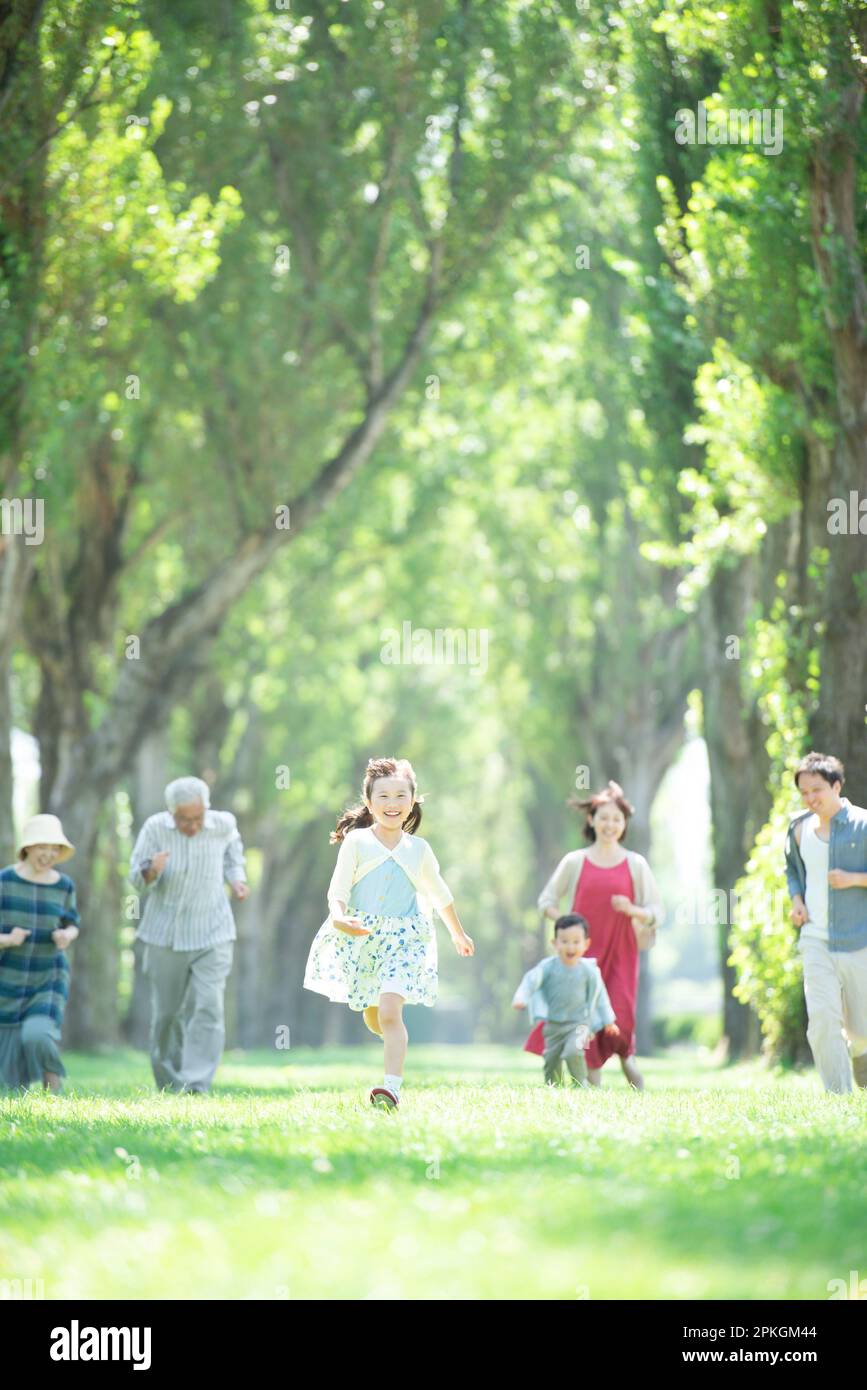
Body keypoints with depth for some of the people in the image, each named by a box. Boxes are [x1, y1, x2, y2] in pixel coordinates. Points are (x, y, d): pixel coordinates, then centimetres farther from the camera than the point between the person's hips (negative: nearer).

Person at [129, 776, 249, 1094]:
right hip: (166, 935, 0)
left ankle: (196, 1087, -18)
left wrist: (236, 878, -3)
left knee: (208, 1008, -15)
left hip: (212, 935, 0)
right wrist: (151, 872, -32)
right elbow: (138, 880, -9)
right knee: (167, 1013, 9)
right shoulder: (155, 828, -14)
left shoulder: (223, 824, -9)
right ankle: (169, 1085, 28)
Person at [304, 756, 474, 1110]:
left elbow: (440, 894, 20)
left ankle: (392, 1086, -26)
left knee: (389, 1009, -21)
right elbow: (337, 889, -8)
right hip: (359, 937, 1)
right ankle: (397, 1041, 49)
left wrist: (458, 933, 31)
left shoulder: (418, 849, 5)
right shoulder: (356, 842, -2)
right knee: (372, 1017, 15)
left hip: (402, 940, -1)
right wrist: (339, 917, -30)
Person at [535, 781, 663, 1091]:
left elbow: (657, 913, 5)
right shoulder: (575, 862, 4)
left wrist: (633, 911, -15)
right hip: (584, 954, 1)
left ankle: (626, 1056, 20)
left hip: (620, 954, -1)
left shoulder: (635, 864, 5)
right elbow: (547, 900, 11)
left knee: (619, 1021, -13)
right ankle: (592, 1084, 10)